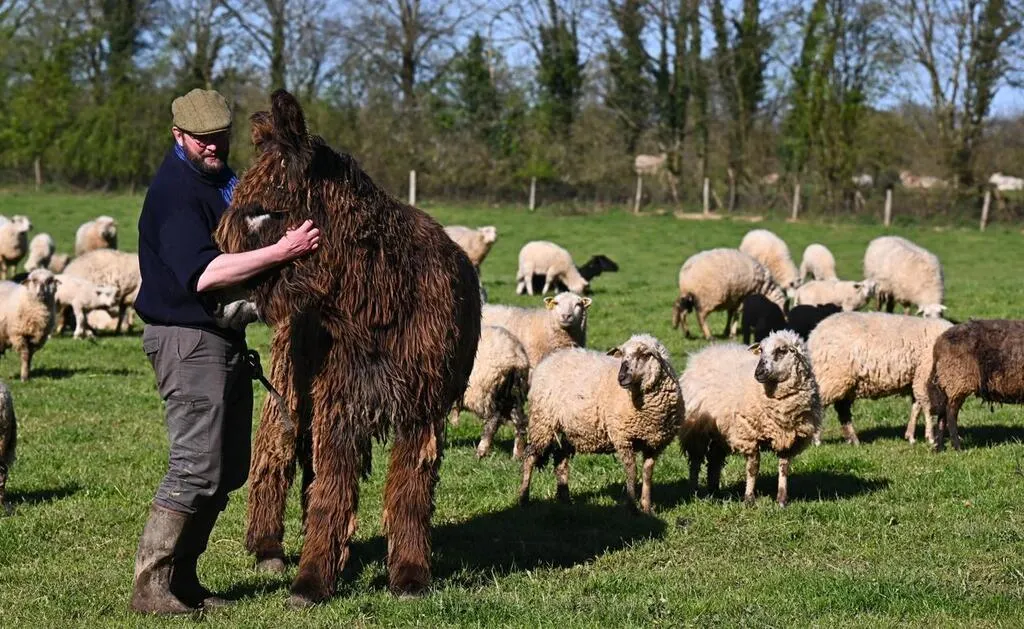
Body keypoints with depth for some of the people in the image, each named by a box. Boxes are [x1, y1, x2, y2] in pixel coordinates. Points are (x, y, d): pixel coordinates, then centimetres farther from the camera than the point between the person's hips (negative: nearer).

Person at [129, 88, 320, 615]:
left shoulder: (222, 179, 14)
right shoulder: (173, 191, -17)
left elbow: (236, 247, 24)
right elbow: (203, 274, -28)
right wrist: (284, 250, -29)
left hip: (224, 338, 10)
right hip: (187, 339, -10)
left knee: (228, 470, 12)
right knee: (196, 468, -12)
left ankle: (181, 576, 20)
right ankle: (151, 587, -6)